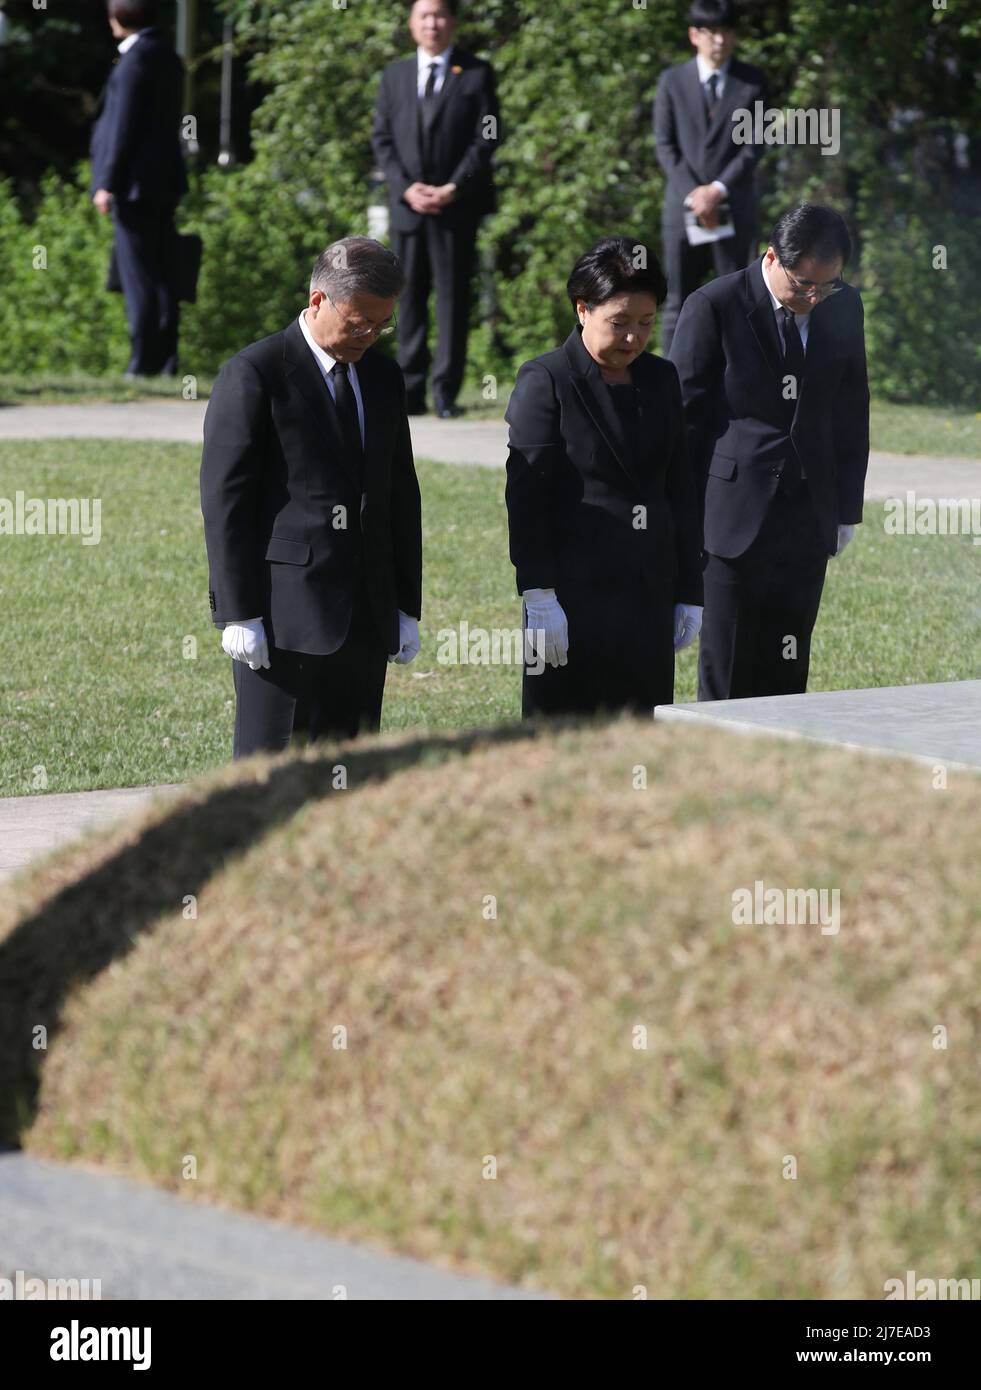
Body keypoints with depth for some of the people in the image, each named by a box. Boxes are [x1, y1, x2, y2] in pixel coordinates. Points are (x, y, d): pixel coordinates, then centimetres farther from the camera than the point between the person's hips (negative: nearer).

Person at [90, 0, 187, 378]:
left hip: (136, 181, -9)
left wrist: (108, 183, -15)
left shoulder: (135, 59, -13)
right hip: (165, 180, 9)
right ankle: (166, 359, 9)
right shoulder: (168, 56, 14)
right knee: (162, 275, 8)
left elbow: (124, 126, -17)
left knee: (139, 276, -8)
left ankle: (145, 361, -9)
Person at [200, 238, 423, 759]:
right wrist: (238, 613, -14)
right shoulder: (253, 374, -6)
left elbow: (401, 494, 20)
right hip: (283, 617, -7)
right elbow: (224, 498, -9)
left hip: (366, 620, 7)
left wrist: (407, 607, 15)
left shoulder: (382, 376, 15)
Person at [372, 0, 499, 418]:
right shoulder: (394, 76, 14)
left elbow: (485, 138, -2)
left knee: (453, 298, -3)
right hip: (407, 203, 3)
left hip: (457, 204, -3)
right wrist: (406, 188, -7)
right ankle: (411, 391, 4)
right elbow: (382, 138, 9)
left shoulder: (476, 73, 5)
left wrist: (453, 188, -12)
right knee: (410, 297, 2)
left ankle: (447, 392, -2)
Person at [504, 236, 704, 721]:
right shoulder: (544, 382, -5)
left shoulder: (660, 380, 12)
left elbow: (680, 490, 16)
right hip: (574, 598, -5)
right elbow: (525, 497, -9)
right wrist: (539, 599, -15)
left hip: (648, 598, 6)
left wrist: (689, 592, 13)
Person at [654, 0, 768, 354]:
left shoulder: (752, 83, 5)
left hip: (735, 206, -1)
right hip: (683, 205, 1)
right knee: (678, 301, 1)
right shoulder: (672, 81, 7)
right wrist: (693, 194, -11)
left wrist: (718, 189, -13)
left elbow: (754, 146, -1)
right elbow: (665, 145, 2)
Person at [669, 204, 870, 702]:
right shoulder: (713, 307, -9)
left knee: (787, 675, 6)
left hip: (809, 522, 4)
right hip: (735, 520, -4)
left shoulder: (843, 307, 5)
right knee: (727, 677, -2)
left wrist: (847, 507, 13)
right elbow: (685, 417, -5)